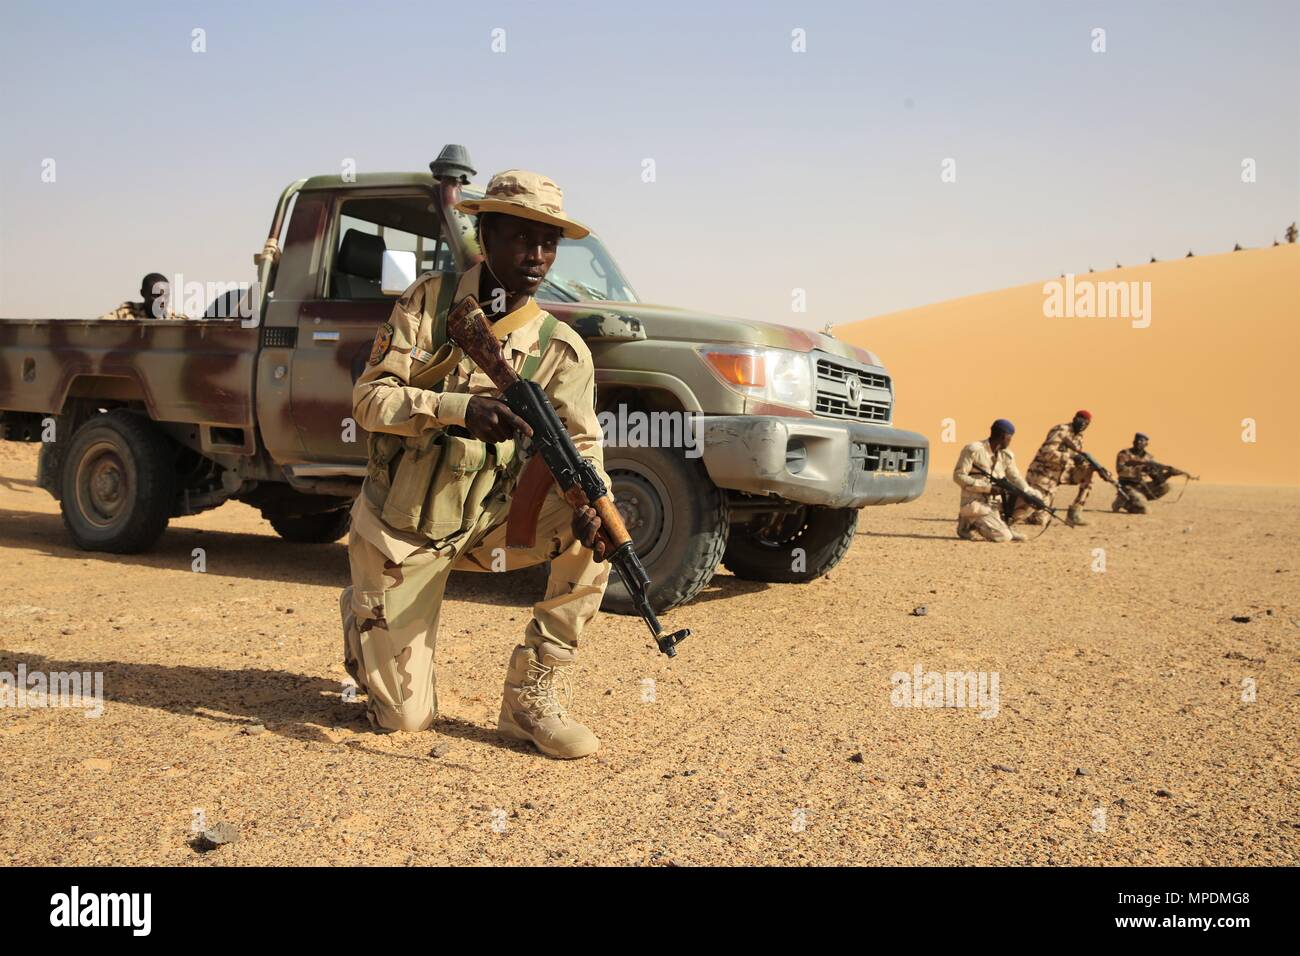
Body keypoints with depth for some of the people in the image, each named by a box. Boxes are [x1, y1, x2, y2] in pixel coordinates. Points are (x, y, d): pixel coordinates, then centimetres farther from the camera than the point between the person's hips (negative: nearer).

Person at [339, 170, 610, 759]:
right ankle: (361, 614, 33)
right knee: (404, 717, 0)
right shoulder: (428, 301, -9)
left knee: (594, 527, -25)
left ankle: (533, 699, -12)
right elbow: (368, 399, -14)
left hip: (486, 525, 2)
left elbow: (581, 443, -9)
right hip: (399, 531, -2)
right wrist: (460, 408, -33)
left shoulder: (561, 350, -5)